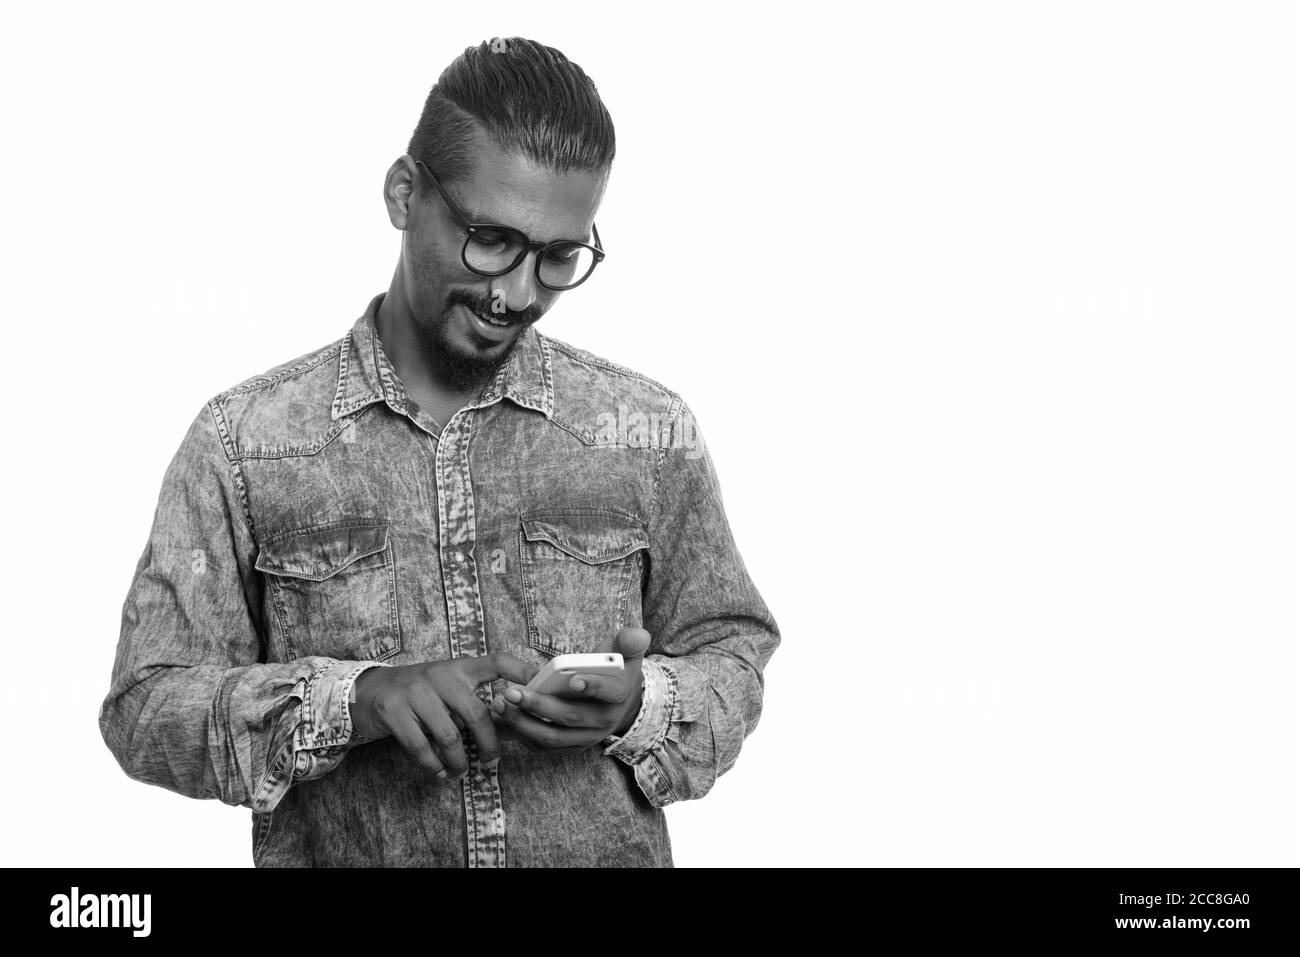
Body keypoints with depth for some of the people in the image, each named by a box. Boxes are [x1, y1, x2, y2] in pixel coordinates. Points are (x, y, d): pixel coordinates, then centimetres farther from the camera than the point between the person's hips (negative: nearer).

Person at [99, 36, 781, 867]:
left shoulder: (652, 431, 2)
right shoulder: (242, 442, -1)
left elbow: (729, 652, 9)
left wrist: (636, 707, -10)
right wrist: (355, 701, -17)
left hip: (611, 846, 1)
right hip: (332, 847, 0)